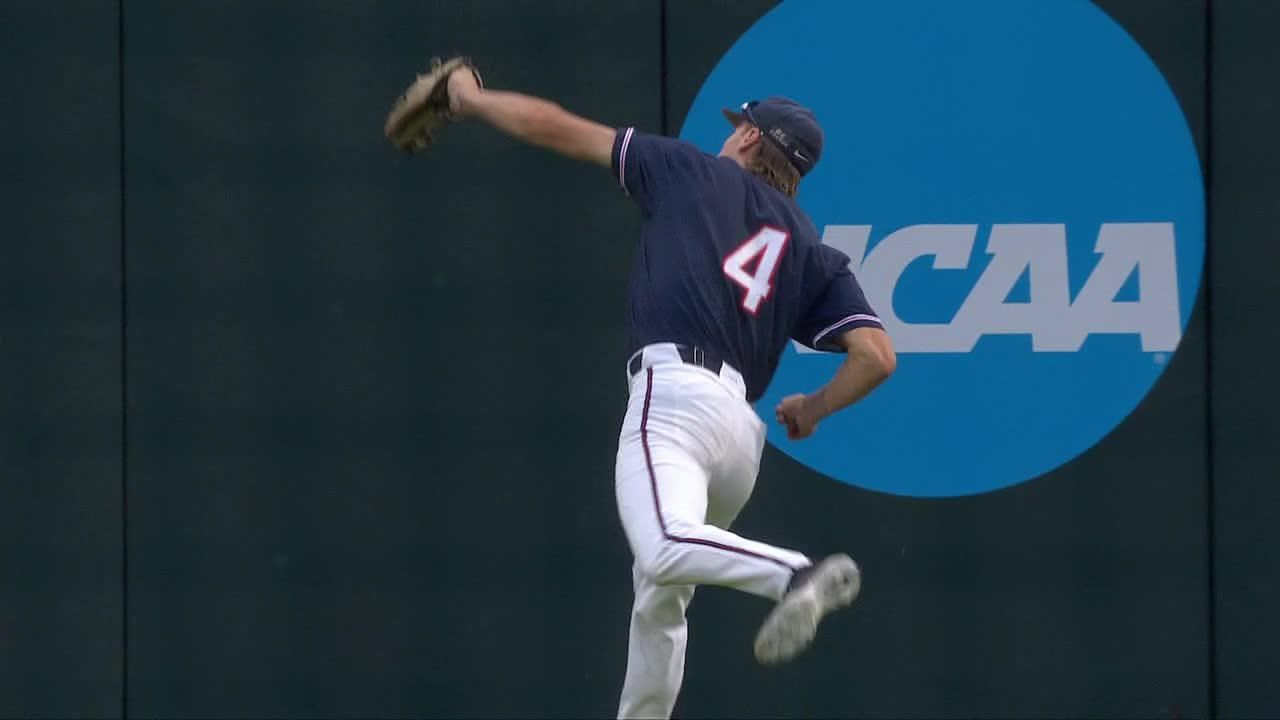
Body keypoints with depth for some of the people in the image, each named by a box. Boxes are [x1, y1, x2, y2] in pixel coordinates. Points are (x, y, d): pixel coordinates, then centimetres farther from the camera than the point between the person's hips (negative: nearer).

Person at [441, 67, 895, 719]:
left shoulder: (695, 172, 17)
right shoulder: (813, 252, 24)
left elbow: (554, 127, 21)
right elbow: (877, 357, 10)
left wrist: (472, 100, 37)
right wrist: (813, 409, 28)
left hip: (673, 392, -6)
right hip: (743, 429, 7)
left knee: (665, 549, -30)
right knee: (659, 599, 19)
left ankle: (797, 576, -49)